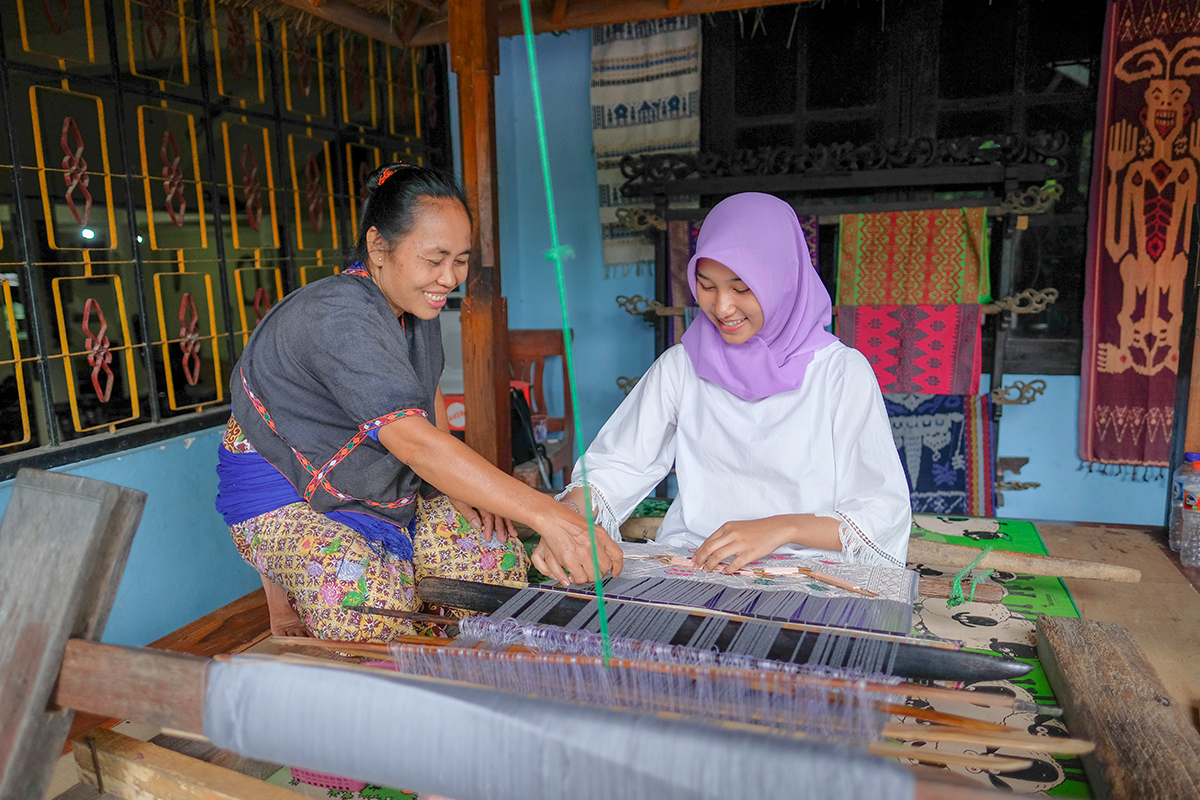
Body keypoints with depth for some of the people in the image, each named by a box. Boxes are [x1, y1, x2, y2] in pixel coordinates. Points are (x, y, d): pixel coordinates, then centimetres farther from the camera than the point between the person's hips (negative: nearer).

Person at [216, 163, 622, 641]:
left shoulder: (416, 301, -4)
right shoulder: (336, 319, -33)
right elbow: (413, 440, -44)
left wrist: (458, 483, -4)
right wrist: (546, 515, -51)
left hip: (380, 486, 8)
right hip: (287, 494, -7)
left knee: (500, 561, -9)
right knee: (377, 621, -31)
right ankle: (287, 596, 0)